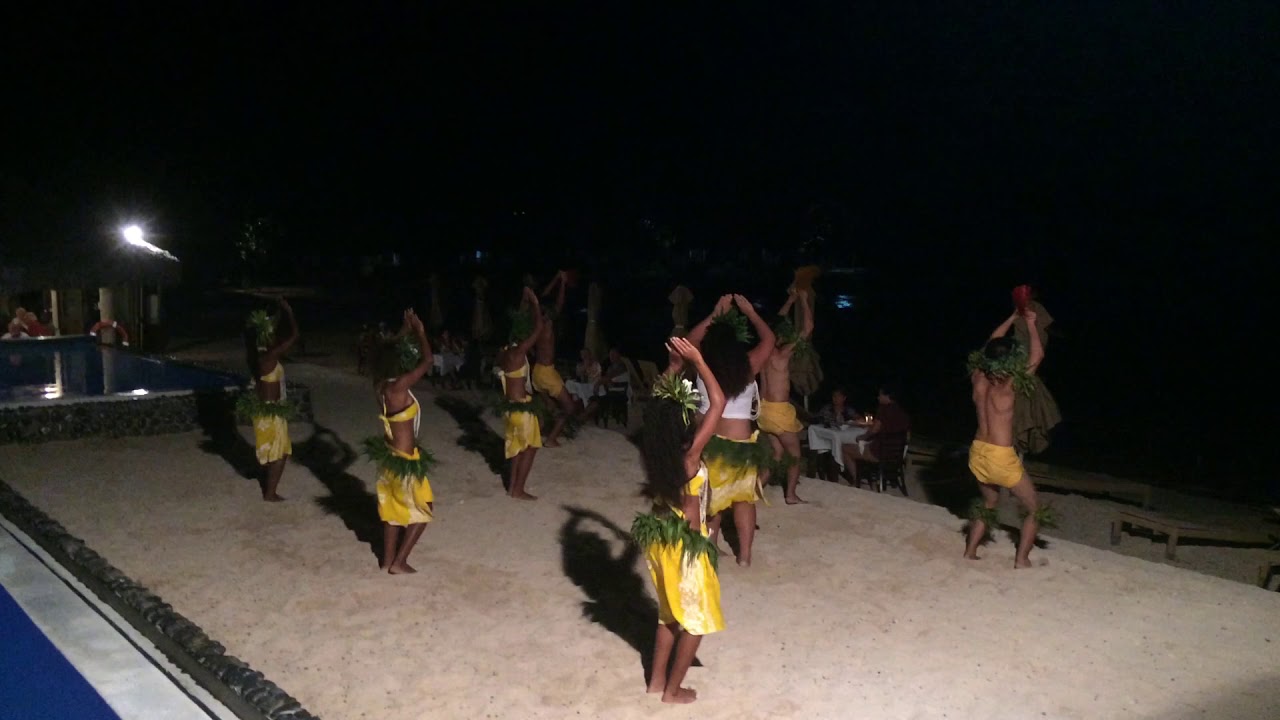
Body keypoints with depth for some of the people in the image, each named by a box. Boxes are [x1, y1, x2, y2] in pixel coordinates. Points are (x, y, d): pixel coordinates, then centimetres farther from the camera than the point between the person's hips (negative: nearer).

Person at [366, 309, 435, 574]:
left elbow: (389, 353, 14)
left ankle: (387, 559, 31)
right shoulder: (399, 386, -27)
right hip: (405, 460, -8)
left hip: (389, 455, 8)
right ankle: (399, 562, 11)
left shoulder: (380, 384, -4)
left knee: (393, 510, 21)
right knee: (423, 511, 9)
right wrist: (420, 331, -12)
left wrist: (406, 330, 11)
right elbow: (427, 361, -23)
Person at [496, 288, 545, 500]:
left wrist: (525, 304, 17)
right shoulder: (517, 353, -22)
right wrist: (534, 302, -13)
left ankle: (512, 486, 27)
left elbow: (520, 324, 18)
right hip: (521, 407, -9)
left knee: (517, 446, 20)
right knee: (530, 447, 4)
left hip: (510, 405, 9)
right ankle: (518, 490, 8)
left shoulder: (504, 352, 3)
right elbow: (538, 329, -22)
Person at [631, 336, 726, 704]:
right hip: (686, 544, -7)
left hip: (659, 540, 7)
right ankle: (673, 689, 23)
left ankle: (656, 679, 35)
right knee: (695, 621, 13)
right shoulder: (689, 454, -26)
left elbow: (662, 401, 6)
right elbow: (718, 403, -24)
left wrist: (676, 364, 3)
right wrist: (697, 361, -20)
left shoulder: (651, 450, -9)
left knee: (670, 614, 24)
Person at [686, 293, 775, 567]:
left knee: (710, 497, 16)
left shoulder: (702, 366, -7)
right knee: (743, 498, 11)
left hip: (707, 440, 2)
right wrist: (750, 313, 11)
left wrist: (715, 314, 15)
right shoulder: (748, 366, -12)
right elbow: (769, 339, 4)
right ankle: (745, 554, 13)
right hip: (739, 443, -2)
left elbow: (692, 339, 13)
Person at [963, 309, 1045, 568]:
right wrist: (1030, 323, 2)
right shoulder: (1008, 386, -16)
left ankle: (970, 552, 26)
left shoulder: (978, 380, -2)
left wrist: (1013, 318, 18)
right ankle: (1022, 560, 8)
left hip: (978, 454, 6)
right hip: (1001, 458, -6)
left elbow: (990, 346, 14)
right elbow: (1037, 355, -8)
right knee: (1033, 509, 13)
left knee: (989, 503, 28)